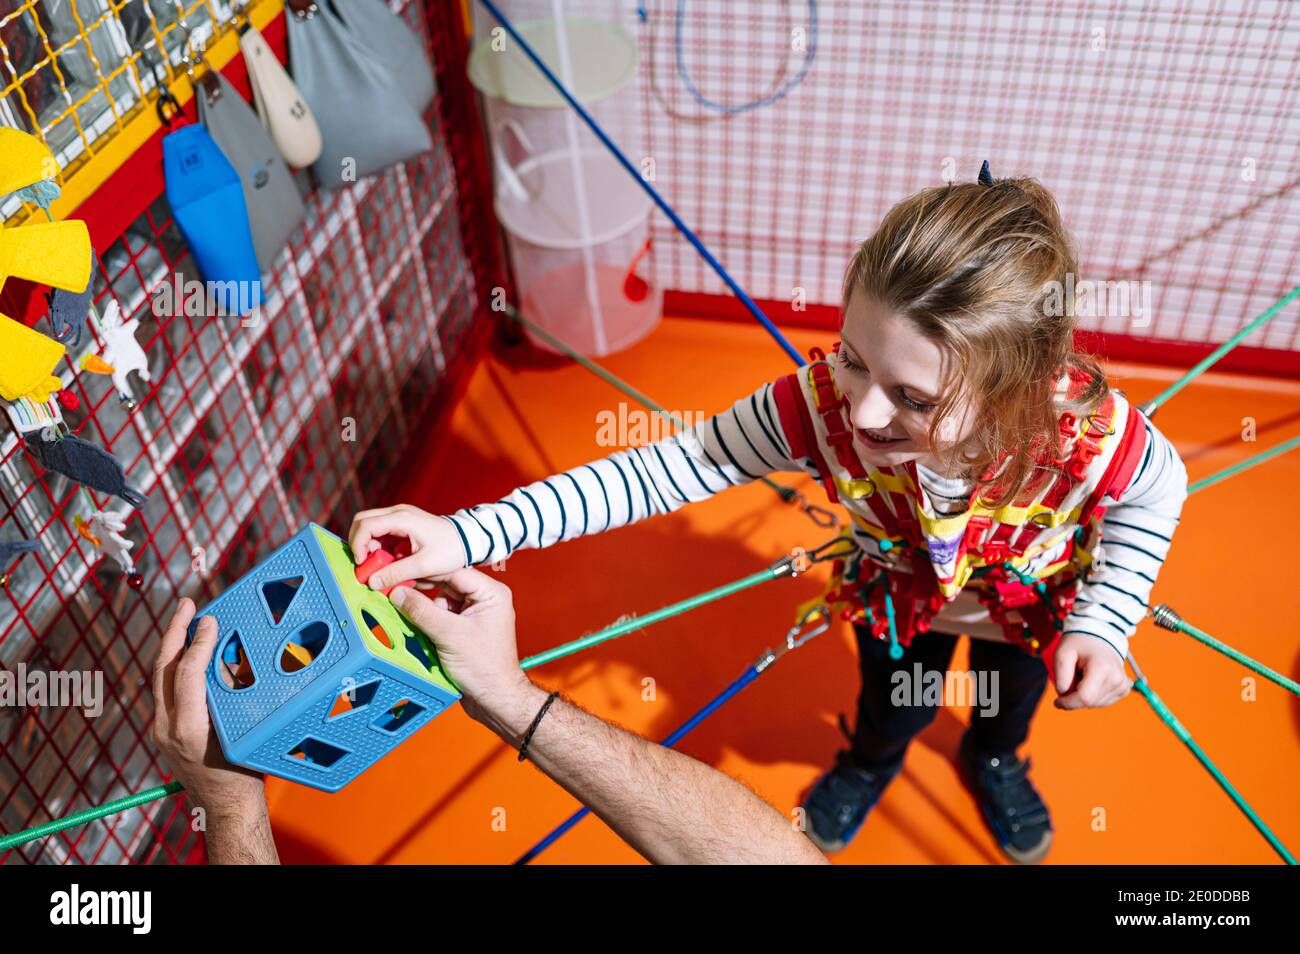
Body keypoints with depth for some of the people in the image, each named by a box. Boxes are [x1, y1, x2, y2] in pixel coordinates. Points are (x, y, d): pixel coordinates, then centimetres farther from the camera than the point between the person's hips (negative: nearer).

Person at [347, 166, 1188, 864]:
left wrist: (1102, 627, -28)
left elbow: (1159, 491, -18)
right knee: (893, 707, 29)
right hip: (901, 598, 0)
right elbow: (661, 470, -41)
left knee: (1015, 697, 33)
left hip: (1034, 605, 1)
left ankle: (995, 759, 73)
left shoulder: (1090, 431, -44)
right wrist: (471, 535, -49)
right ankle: (872, 762, 69)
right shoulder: (819, 407, -44)